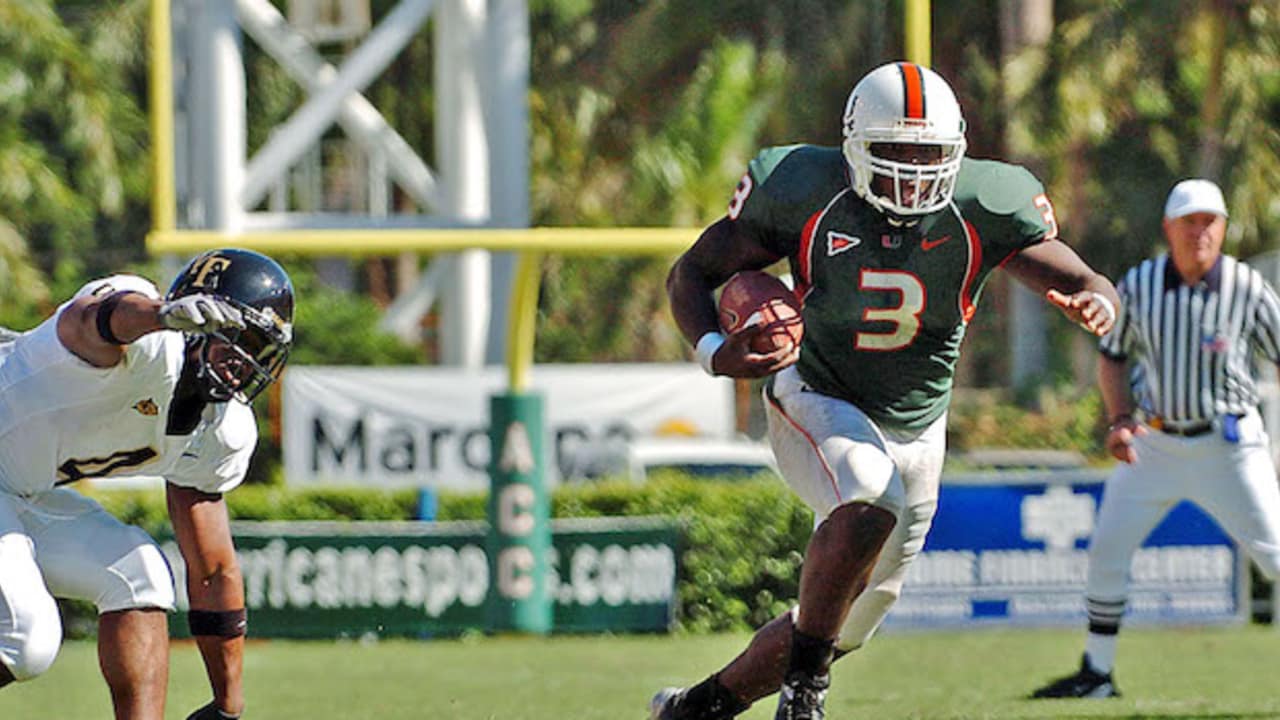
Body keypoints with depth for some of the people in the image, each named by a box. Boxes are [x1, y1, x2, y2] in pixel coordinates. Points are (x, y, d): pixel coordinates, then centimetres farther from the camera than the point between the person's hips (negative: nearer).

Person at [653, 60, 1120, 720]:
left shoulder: (981, 208, -12)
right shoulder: (808, 195, -15)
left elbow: (1084, 283, -9)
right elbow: (692, 274, -5)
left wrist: (1095, 303, -34)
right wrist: (715, 352, -25)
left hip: (915, 436, 4)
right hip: (815, 406, -4)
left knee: (841, 627, 10)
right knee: (871, 502, -37)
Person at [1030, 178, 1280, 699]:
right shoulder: (1139, 285, -3)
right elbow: (1112, 357, 9)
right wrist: (1119, 419, -6)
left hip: (1227, 446, -3)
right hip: (1153, 444, 3)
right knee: (1107, 550, 3)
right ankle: (1097, 673, 15)